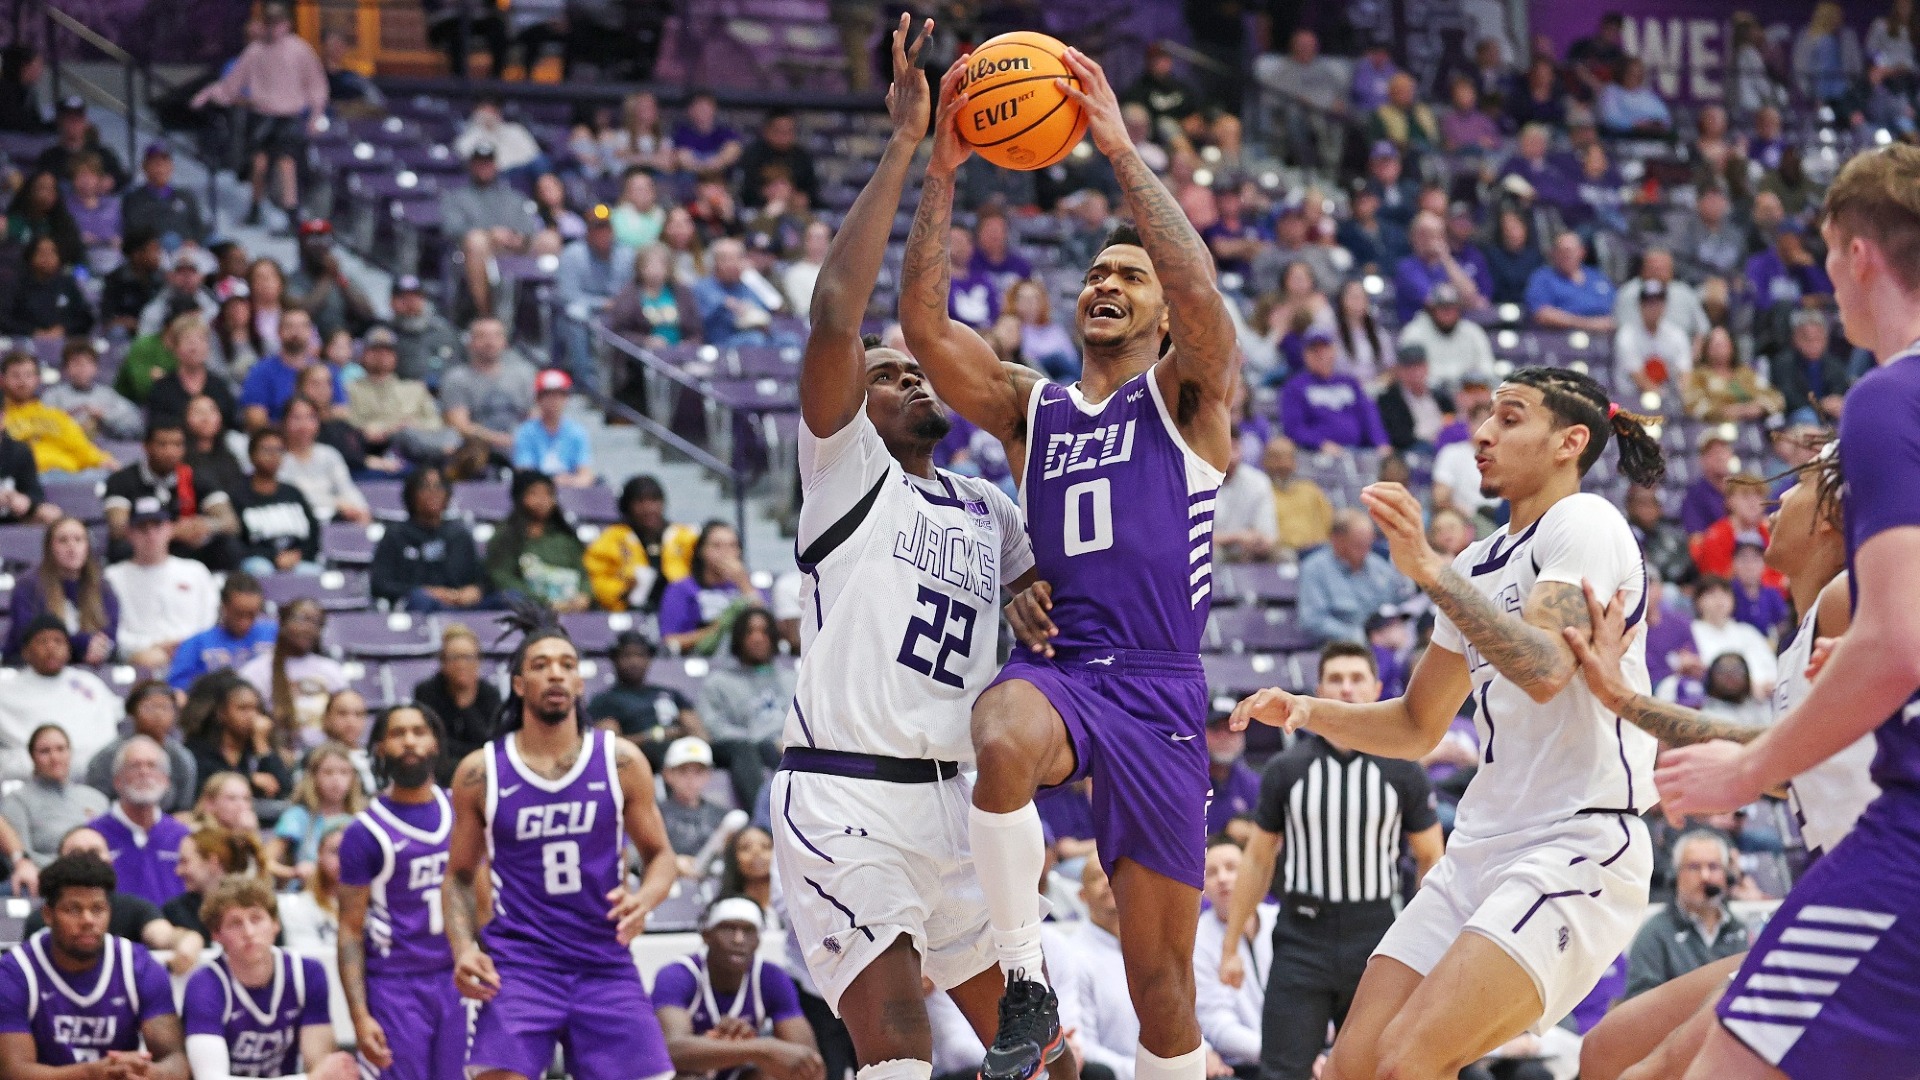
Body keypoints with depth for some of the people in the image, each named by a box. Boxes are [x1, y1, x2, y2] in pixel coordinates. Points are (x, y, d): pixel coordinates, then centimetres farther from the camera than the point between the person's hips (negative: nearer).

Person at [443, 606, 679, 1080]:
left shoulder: (621, 761, 2)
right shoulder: (480, 772, 1)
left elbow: (660, 854, 11)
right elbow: (459, 875, 10)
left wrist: (644, 899, -12)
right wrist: (463, 948, -6)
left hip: (605, 963, 2)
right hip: (517, 964, -1)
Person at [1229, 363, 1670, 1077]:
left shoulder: (1585, 523, -8)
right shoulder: (1478, 565, 19)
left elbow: (1547, 669, -25)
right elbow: (1418, 726, 26)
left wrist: (1428, 570, -28)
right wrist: (1307, 711, 9)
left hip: (1578, 848, -9)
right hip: (1479, 851, 9)